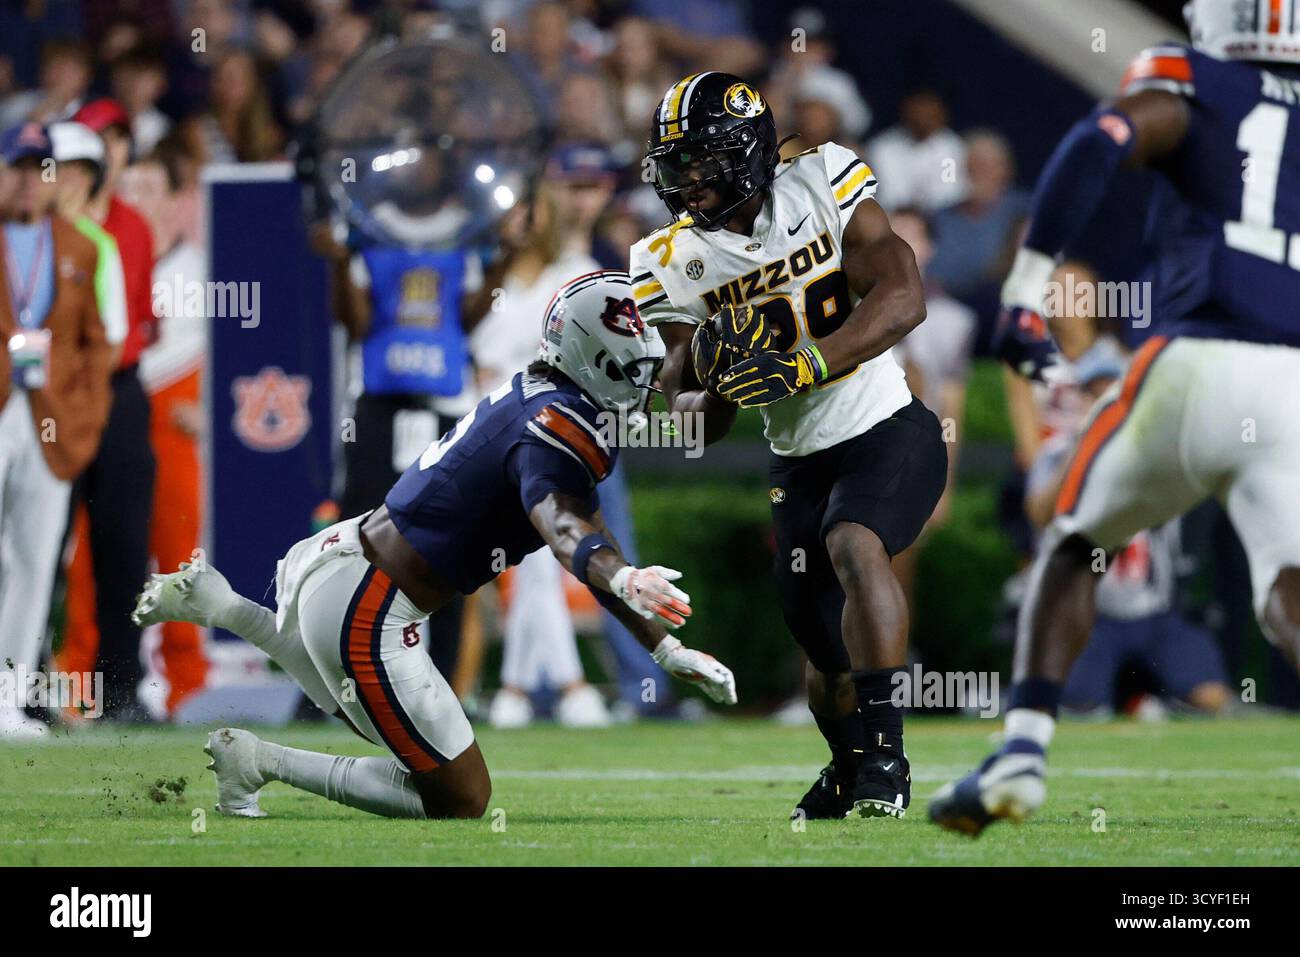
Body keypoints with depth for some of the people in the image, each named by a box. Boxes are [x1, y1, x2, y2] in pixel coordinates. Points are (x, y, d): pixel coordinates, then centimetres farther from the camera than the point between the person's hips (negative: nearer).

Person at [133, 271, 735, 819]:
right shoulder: (558, 428, -21)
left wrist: (668, 651, 16)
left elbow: (593, 548, 17)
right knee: (459, 801, -1)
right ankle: (258, 761, -2)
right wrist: (621, 580, -63)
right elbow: (560, 524, -43)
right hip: (363, 611, -10)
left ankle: (218, 605, 29)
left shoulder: (535, 397, 9)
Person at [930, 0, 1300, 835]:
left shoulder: (1193, 87, 11)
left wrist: (1028, 286, -6)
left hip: (1198, 363, -2)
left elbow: (1098, 146, -8)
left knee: (1074, 546, 20)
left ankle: (1023, 755, 7)